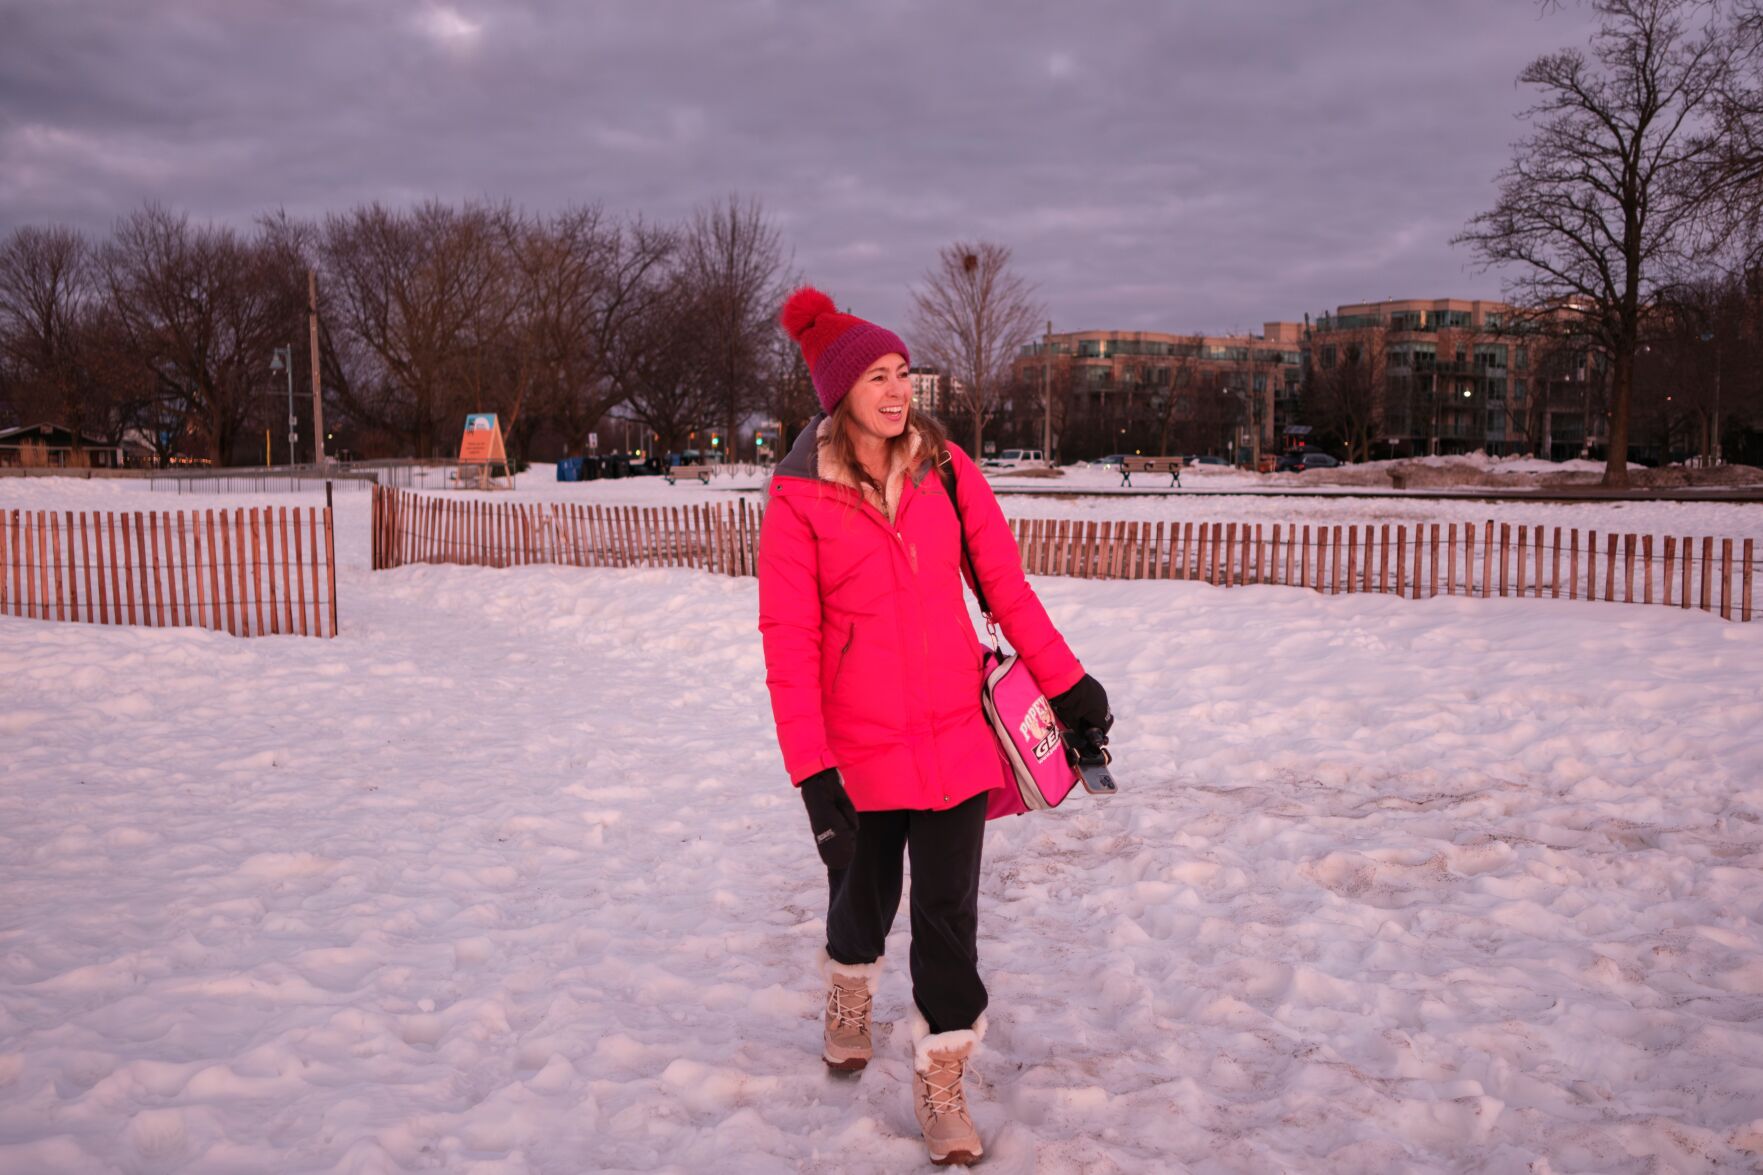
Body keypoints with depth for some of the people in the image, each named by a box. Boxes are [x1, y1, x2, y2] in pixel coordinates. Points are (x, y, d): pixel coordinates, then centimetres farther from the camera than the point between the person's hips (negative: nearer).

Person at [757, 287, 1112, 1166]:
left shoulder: (945, 468, 0)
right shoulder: (798, 498, -9)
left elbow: (1004, 583, 5)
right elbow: (789, 642, -11)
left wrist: (1065, 681, 6)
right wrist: (812, 771, -15)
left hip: (954, 728, 2)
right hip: (860, 742, -1)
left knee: (948, 910, 2)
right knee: (865, 892, 18)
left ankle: (941, 1085, 18)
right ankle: (848, 999, 51)